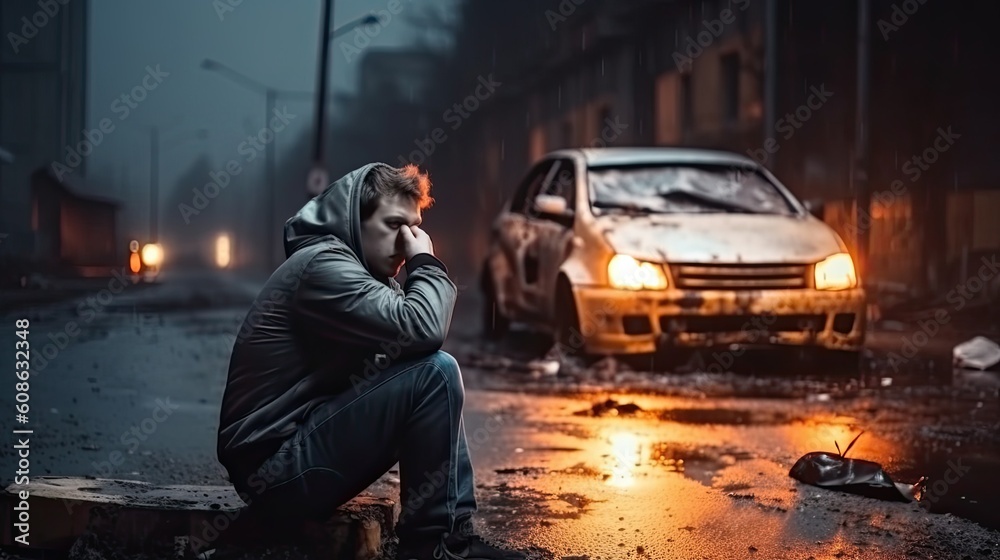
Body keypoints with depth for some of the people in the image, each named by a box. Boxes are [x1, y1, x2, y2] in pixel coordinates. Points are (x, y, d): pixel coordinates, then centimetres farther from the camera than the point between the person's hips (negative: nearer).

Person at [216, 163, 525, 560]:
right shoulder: (324, 265, -15)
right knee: (435, 372, -19)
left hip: (303, 449, 11)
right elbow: (421, 329, -25)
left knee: (436, 377, 15)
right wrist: (427, 263, -8)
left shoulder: (361, 271, 18)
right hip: (275, 468, -11)